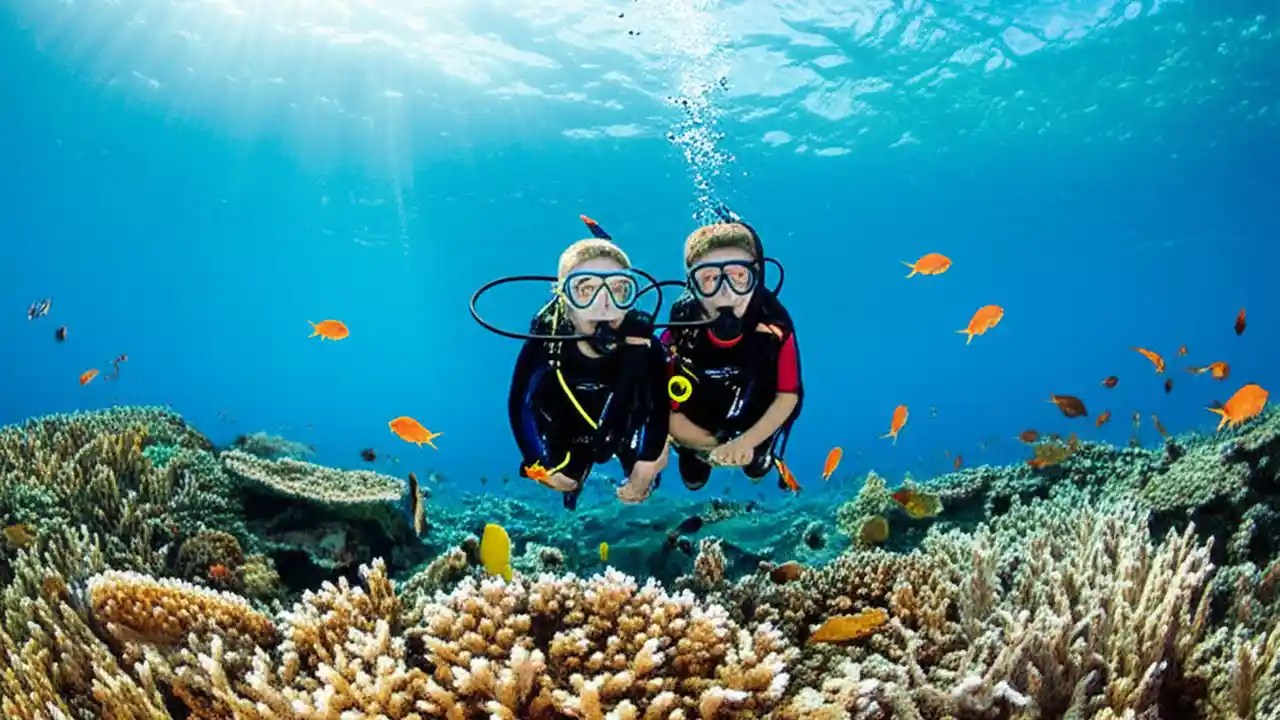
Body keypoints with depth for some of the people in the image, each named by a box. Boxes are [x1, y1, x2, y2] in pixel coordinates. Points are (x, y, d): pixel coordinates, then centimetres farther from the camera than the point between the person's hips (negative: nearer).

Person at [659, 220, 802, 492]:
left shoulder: (775, 325, -35)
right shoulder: (678, 334, -37)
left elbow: (789, 395, -23)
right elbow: (666, 412, -27)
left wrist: (746, 442, -35)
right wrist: (716, 447, -28)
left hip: (754, 425, 1)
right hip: (698, 431, 0)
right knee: (694, 480, 23)